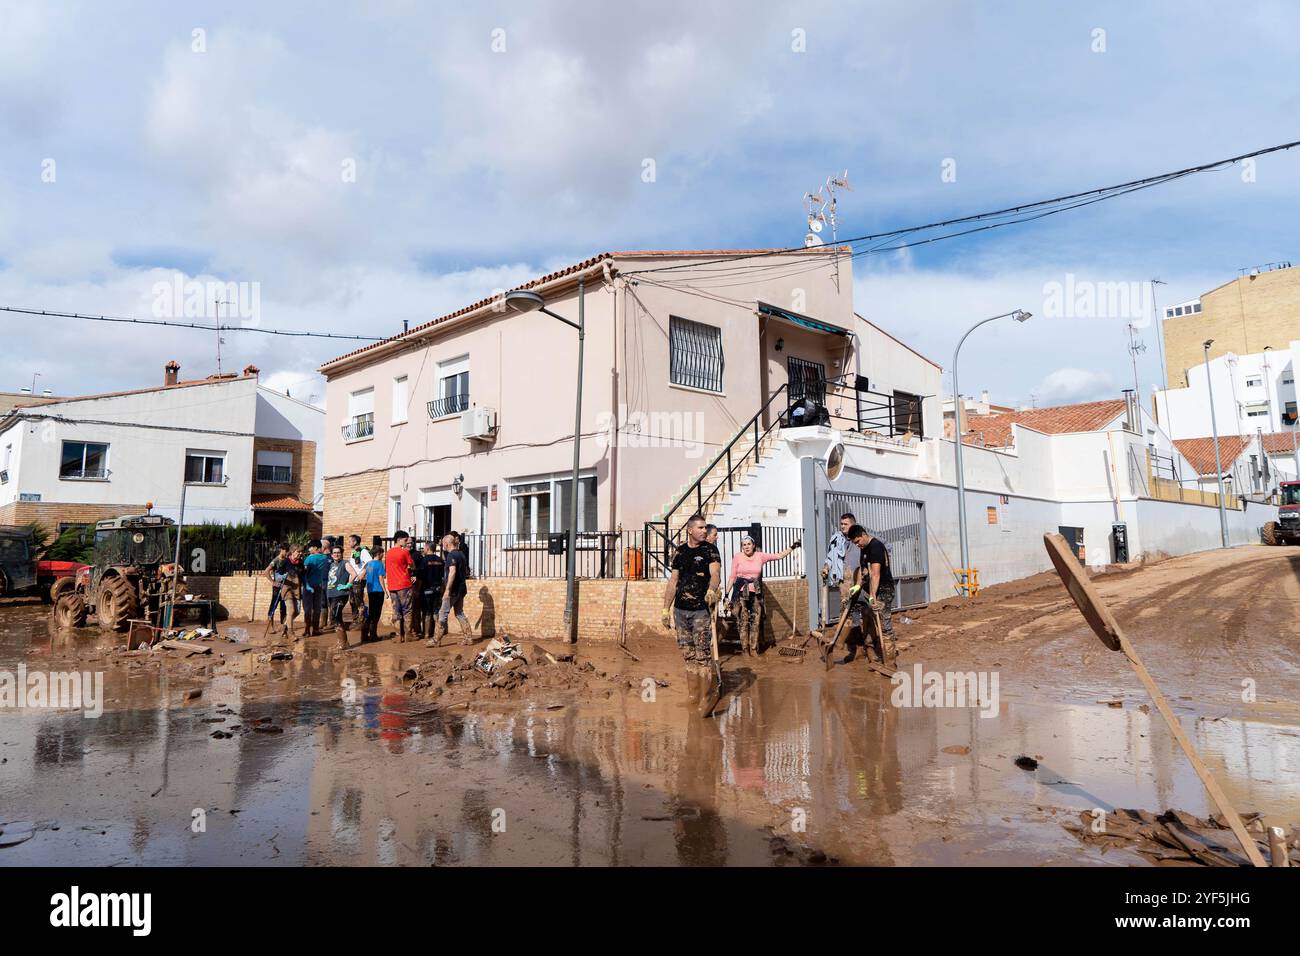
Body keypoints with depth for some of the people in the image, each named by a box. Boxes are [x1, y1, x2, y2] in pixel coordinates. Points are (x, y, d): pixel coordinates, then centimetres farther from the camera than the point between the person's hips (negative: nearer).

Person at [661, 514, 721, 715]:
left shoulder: (710, 551, -1)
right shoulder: (679, 552, 11)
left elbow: (715, 572, -20)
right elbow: (673, 581, 15)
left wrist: (711, 590, -41)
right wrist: (666, 609, 12)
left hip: (702, 610, -4)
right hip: (681, 610, 4)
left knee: (703, 654, -7)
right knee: (688, 655, 10)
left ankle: (707, 698, 2)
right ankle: (692, 696, 20)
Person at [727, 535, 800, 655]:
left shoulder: (760, 556, 4)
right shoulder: (737, 557, -3)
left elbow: (779, 556, 6)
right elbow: (732, 576, 0)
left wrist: (792, 547, -1)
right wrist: (727, 594, -1)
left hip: (756, 593, 3)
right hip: (741, 592, -3)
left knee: (756, 621, 5)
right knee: (743, 622, 0)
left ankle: (753, 649, 15)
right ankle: (744, 649, 8)